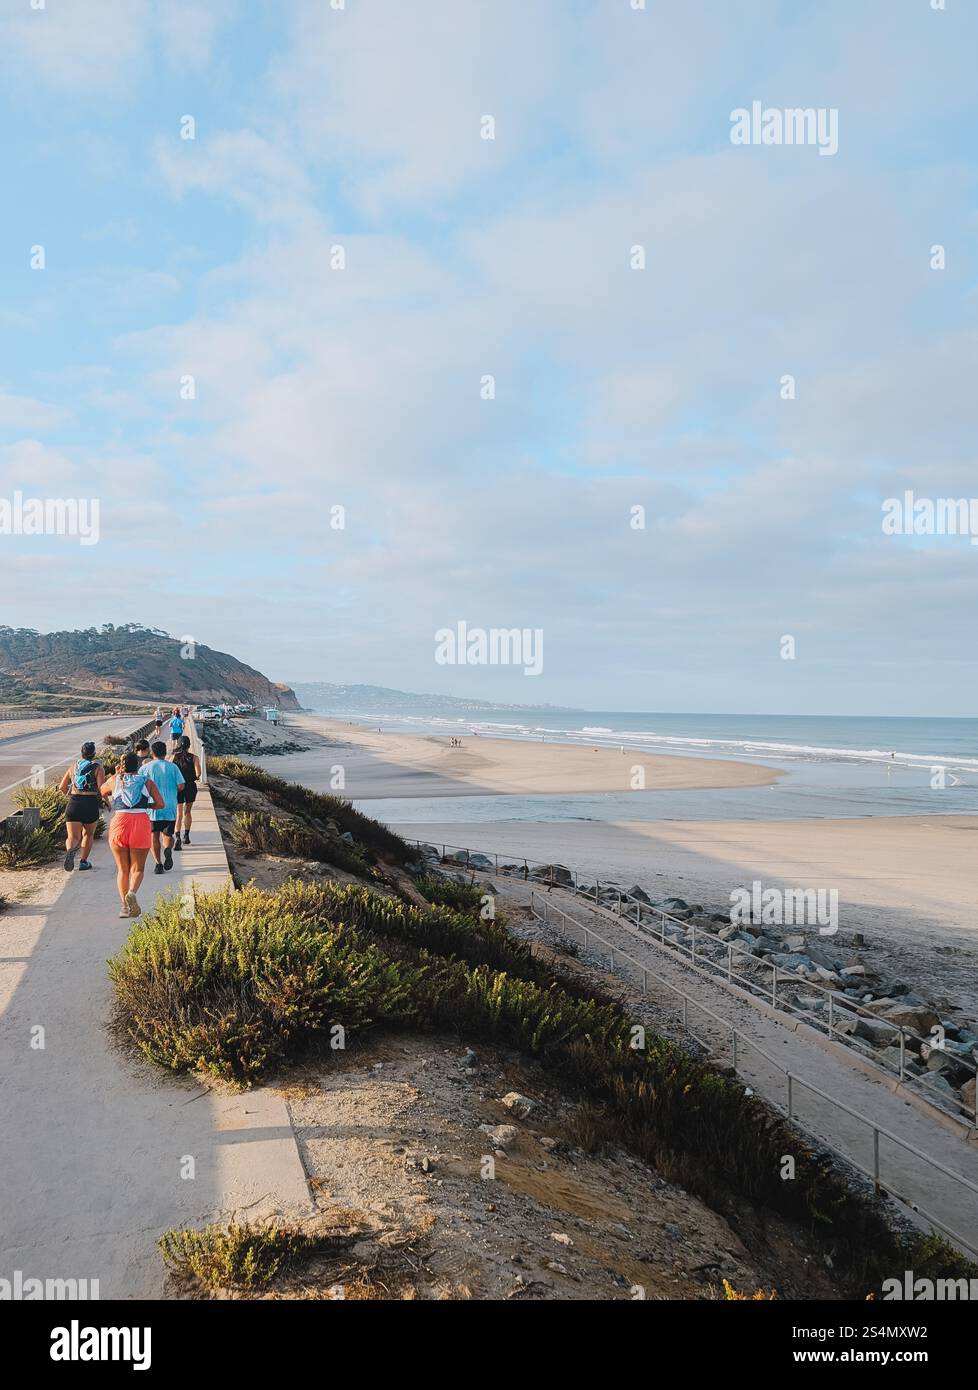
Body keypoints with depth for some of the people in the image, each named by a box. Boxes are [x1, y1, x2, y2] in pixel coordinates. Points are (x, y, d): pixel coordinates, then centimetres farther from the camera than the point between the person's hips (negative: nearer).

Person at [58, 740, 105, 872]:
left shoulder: (73, 767, 14)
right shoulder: (98, 768, 2)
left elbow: (61, 787, 14)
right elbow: (101, 788, -11)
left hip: (73, 804, 2)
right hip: (91, 804, -2)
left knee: (73, 837, -1)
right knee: (88, 834, 22)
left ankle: (70, 851, -34)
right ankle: (83, 862, 24)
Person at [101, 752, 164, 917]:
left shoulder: (115, 780, 15)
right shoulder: (147, 782, 13)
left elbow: (102, 792, 35)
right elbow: (160, 803, 4)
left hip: (119, 823, 1)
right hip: (141, 822, -1)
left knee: (122, 869, 13)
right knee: (137, 868, 8)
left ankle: (125, 906, 3)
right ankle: (132, 892, -21)